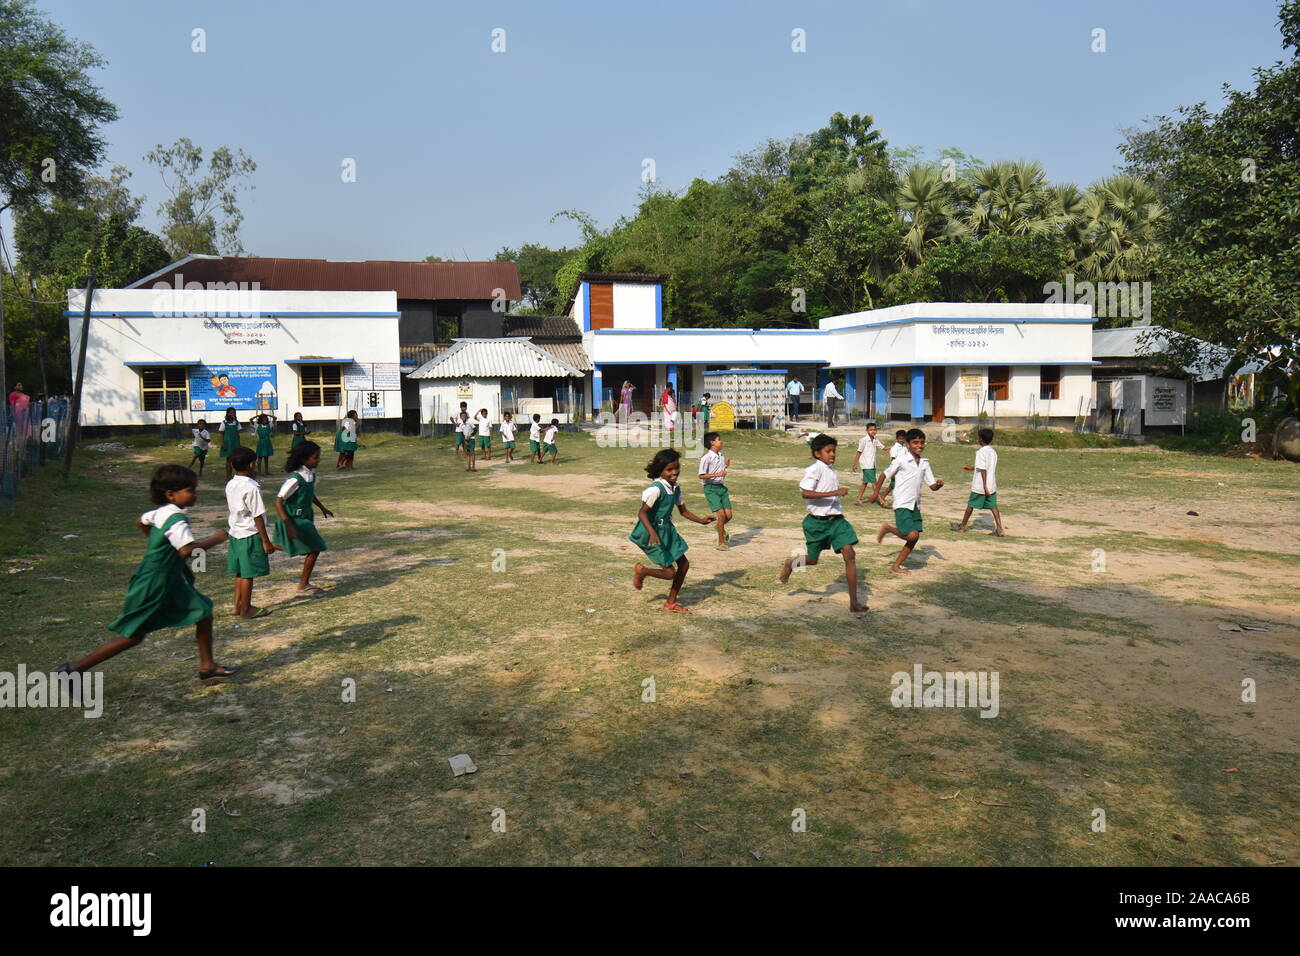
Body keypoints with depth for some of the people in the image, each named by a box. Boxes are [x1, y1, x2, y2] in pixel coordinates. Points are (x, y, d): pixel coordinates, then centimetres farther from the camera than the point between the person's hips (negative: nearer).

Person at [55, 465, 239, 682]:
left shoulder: (161, 512, 3)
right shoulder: (176, 520, -27)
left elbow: (140, 521, 23)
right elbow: (187, 550, -41)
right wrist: (214, 539, -28)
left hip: (170, 582, 10)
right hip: (154, 585, -10)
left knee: (203, 613, 10)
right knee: (132, 636, 1)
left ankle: (207, 666, 21)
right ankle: (74, 669, 12)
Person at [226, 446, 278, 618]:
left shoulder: (230, 485, 5)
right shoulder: (251, 487, -19)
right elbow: (257, 516, -18)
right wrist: (266, 541, -12)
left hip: (235, 533, 8)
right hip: (250, 535, -8)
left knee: (240, 572, 17)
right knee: (248, 574, 2)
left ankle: (238, 606, 26)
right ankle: (245, 609, 11)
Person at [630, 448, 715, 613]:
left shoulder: (675, 488, 4)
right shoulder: (656, 488, -23)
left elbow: (683, 511, 15)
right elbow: (642, 513, -27)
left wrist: (701, 521, 1)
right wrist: (652, 533, -39)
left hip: (667, 530, 9)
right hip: (653, 534, -9)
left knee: (684, 564, 10)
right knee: (669, 573, -8)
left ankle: (671, 603, 26)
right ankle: (641, 571, 22)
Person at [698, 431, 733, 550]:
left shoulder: (720, 454, 12)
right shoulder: (706, 457, -13)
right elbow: (701, 476, -15)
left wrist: (726, 466, 7)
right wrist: (717, 474, -23)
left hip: (722, 487, 7)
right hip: (711, 488, -7)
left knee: (728, 515, 1)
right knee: (721, 514, -14)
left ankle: (720, 528, 36)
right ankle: (721, 542, -1)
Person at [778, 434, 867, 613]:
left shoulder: (831, 469, 10)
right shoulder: (814, 469, -15)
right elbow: (805, 493, -30)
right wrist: (835, 493, -32)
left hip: (836, 519, 6)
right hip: (817, 521, -6)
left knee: (850, 555, -8)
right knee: (812, 559, 11)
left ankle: (854, 602, -6)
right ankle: (790, 564, 47)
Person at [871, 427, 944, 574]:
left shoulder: (925, 463, 8)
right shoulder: (901, 460, -9)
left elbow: (932, 486, 7)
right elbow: (885, 475, 1)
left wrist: (939, 485, -15)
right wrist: (876, 492, 3)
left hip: (915, 504, 7)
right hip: (902, 504, -7)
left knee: (915, 537, 3)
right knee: (912, 535, -18)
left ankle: (897, 566, 14)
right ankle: (888, 528, 9)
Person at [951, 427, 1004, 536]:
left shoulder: (980, 452, -14)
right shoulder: (993, 452, 10)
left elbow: (983, 470, -19)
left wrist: (985, 487, -21)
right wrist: (971, 468, 34)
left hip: (979, 486, -6)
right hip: (992, 486, 6)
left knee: (971, 505, 8)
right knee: (993, 506, 4)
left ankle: (962, 526, 22)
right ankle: (999, 529, -5)